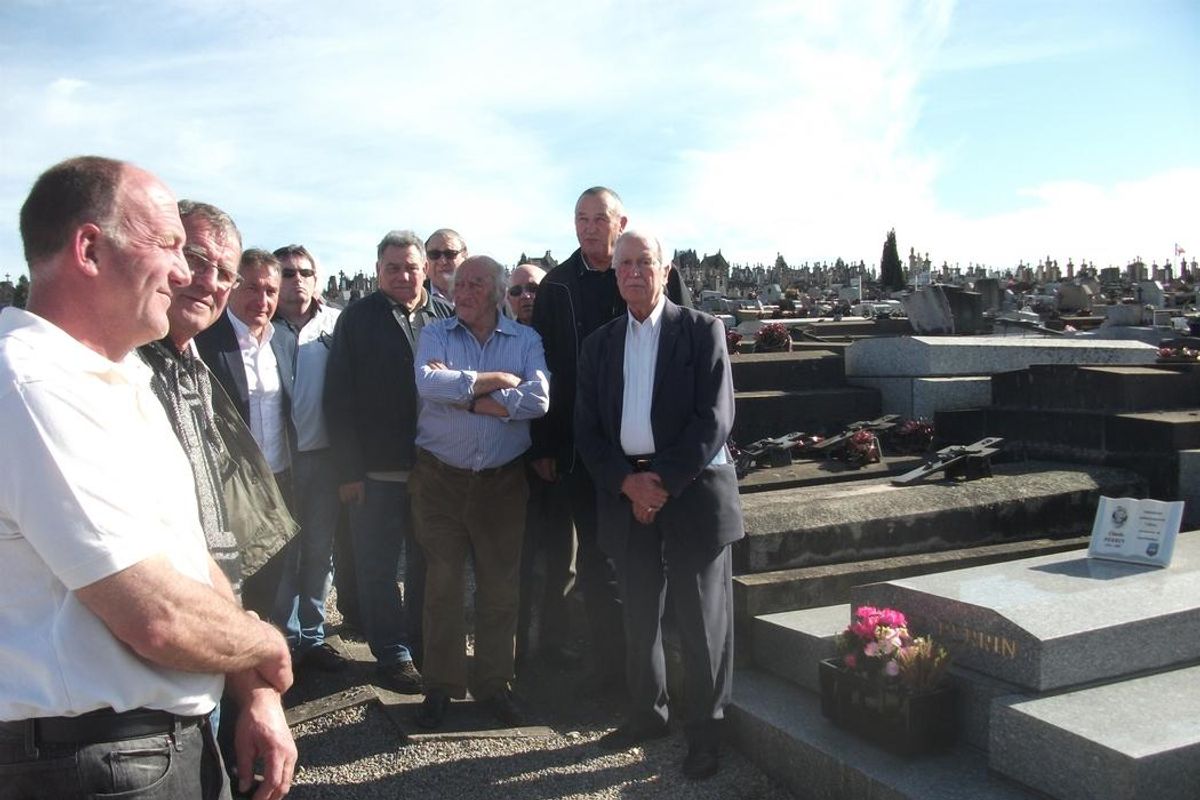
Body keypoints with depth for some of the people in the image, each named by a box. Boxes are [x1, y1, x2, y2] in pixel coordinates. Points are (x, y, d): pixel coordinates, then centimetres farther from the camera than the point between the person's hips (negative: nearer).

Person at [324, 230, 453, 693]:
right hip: (377, 472, -2)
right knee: (379, 567, 7)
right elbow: (339, 399, -4)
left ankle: (426, 647, 30)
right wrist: (349, 471, -9)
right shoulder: (357, 319, -1)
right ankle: (393, 655, 21)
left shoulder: (446, 316, 5)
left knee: (427, 564, 14)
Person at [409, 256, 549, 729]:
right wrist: (497, 380, -12)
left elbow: (538, 399, -14)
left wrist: (464, 395, -12)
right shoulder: (435, 334, 4)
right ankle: (440, 686, 21)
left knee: (501, 587, 8)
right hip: (440, 477, 0)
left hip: (503, 480, 1)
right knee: (442, 584, 7)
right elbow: (428, 383, -17)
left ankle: (494, 684, 23)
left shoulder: (526, 340, 4)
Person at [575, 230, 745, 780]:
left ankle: (704, 732, 19)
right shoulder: (599, 345, 11)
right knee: (638, 617, 14)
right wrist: (627, 483, -9)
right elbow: (587, 429, 7)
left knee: (701, 620, 4)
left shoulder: (702, 331, -1)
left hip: (693, 487, -4)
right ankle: (646, 714, 32)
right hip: (625, 491, 4)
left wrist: (665, 481, -14)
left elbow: (714, 417, -9)